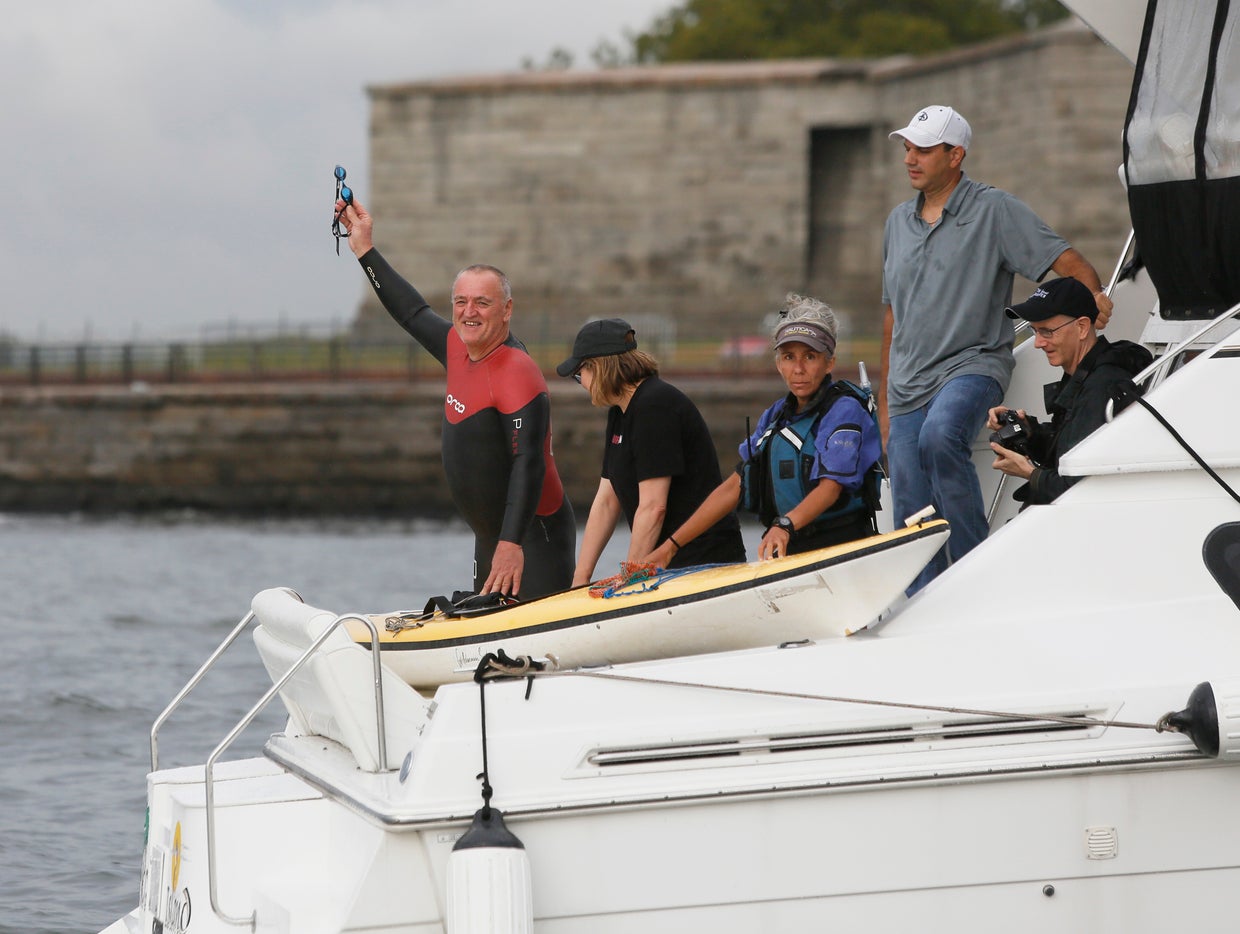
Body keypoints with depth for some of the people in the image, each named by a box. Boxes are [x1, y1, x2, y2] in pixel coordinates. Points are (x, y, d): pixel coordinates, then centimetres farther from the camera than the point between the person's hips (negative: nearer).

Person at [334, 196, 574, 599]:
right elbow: (414, 314, 25)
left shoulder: (518, 374, -20)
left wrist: (512, 545, -37)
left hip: (533, 537, -10)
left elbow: (528, 465, -29)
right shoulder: (459, 350, 7)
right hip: (490, 537, 10)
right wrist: (365, 250, 29)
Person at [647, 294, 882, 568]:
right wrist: (671, 546, 12)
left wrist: (785, 525, -37)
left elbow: (831, 487, -18)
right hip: (788, 552, 6)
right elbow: (735, 485, 18)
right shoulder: (776, 416, 18)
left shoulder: (844, 412, -4)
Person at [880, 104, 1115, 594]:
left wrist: (1094, 293, -31)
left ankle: (977, 566, -27)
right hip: (909, 387, 6)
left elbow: (1063, 258, -9)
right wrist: (885, 397, 23)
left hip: (972, 365, -6)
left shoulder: (994, 210, -2)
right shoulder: (898, 222, 17)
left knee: (940, 436, -38)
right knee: (912, 520, 1)